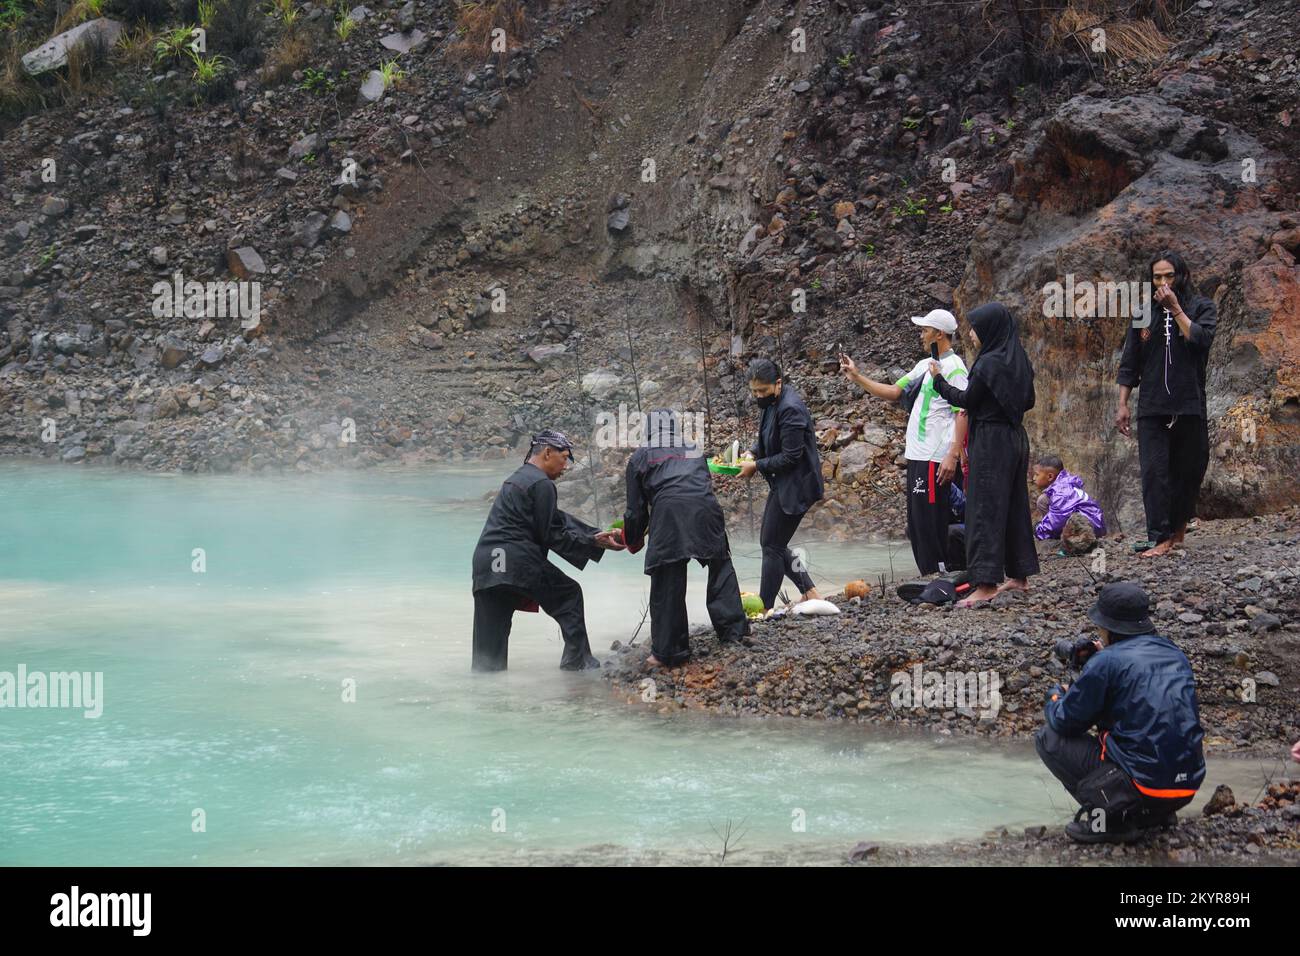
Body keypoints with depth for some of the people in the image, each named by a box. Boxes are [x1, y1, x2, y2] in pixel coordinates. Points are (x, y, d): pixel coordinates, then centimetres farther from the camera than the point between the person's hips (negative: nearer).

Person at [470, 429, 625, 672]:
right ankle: (577, 660, 11)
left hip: (485, 561, 8)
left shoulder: (517, 478, 24)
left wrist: (596, 535, 13)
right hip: (517, 560, -8)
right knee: (569, 595, 12)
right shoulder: (541, 484, -7)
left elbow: (557, 519, 20)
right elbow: (553, 535, -7)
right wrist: (594, 543, -2)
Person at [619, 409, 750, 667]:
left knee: (667, 587, 2)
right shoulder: (694, 452, 30)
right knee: (721, 569, 22)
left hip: (669, 515, -3)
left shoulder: (640, 458, 20)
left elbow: (636, 507, 19)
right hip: (706, 510, 3)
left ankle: (668, 651, 3)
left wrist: (633, 541, 35)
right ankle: (733, 628, 23)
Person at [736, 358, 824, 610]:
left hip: (795, 486, -10)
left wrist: (756, 466, -17)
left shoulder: (790, 409, -24)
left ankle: (764, 608, 4)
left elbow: (790, 456, -24)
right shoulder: (773, 402, 6)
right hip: (781, 484, 10)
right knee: (771, 542, 14)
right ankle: (810, 592, 20)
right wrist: (752, 453, 2)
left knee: (772, 545, -4)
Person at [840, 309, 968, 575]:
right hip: (916, 454, 10)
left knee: (929, 521, -10)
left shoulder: (954, 368, -10)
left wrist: (953, 455, -23)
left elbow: (963, 414, -16)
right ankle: (929, 576, 16)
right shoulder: (924, 366, 18)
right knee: (916, 523, 11)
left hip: (935, 458, -10)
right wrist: (857, 378, 16)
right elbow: (893, 392, 22)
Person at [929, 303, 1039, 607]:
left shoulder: (988, 363, -17)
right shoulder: (1018, 360, 7)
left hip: (991, 442, -8)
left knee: (985, 509, -6)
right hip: (1016, 438, 8)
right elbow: (1028, 401, 14)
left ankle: (987, 584, -9)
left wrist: (939, 380, 4)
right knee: (1014, 505, 14)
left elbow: (966, 400, -9)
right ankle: (1019, 575, 20)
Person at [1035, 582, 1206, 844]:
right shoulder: (1175, 655, 9)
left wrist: (1055, 697, 20)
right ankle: (1154, 812, 16)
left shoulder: (1105, 662, -11)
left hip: (1143, 783, -7)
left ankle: (1109, 814, -2)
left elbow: (1064, 722, -3)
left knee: (1048, 738, 7)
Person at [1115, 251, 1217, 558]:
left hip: (1189, 406, -1)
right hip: (1151, 409, 1)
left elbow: (1201, 340, -15)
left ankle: (1178, 527, 25)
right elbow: (1129, 364, 12)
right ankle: (1161, 538, -11)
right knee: (1153, 472, -9)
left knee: (1188, 471, 6)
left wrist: (1175, 309, -10)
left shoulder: (1201, 308, 5)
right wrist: (1122, 404, 7)